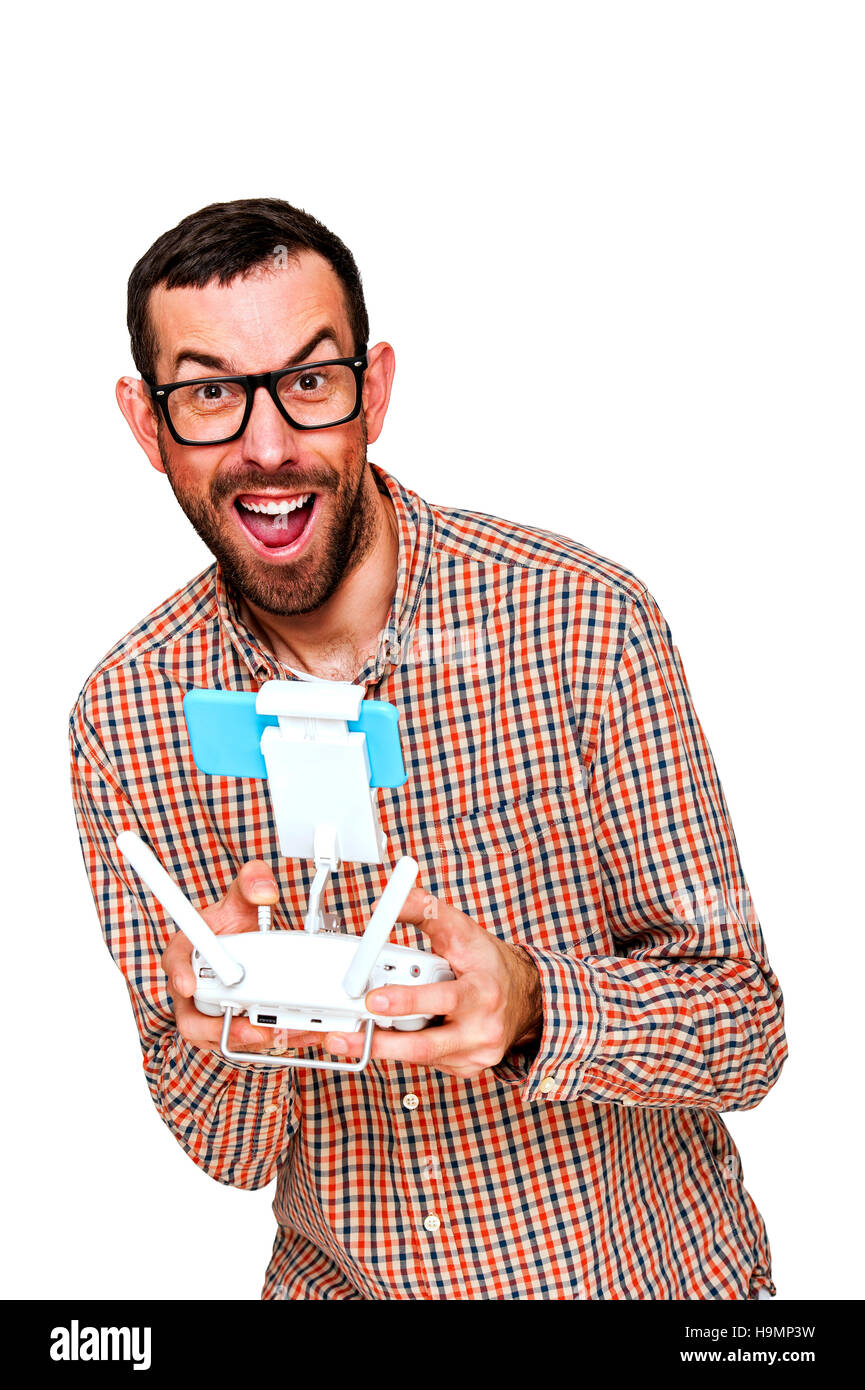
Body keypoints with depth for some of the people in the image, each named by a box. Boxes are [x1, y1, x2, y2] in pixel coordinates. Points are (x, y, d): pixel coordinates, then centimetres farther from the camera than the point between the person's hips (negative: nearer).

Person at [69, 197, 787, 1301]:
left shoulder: (585, 623, -15)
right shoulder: (122, 718, -7)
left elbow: (745, 1031, -10)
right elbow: (232, 1155, -3)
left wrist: (532, 1005, -27)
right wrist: (215, 1041, -23)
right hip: (340, 1276, 1)